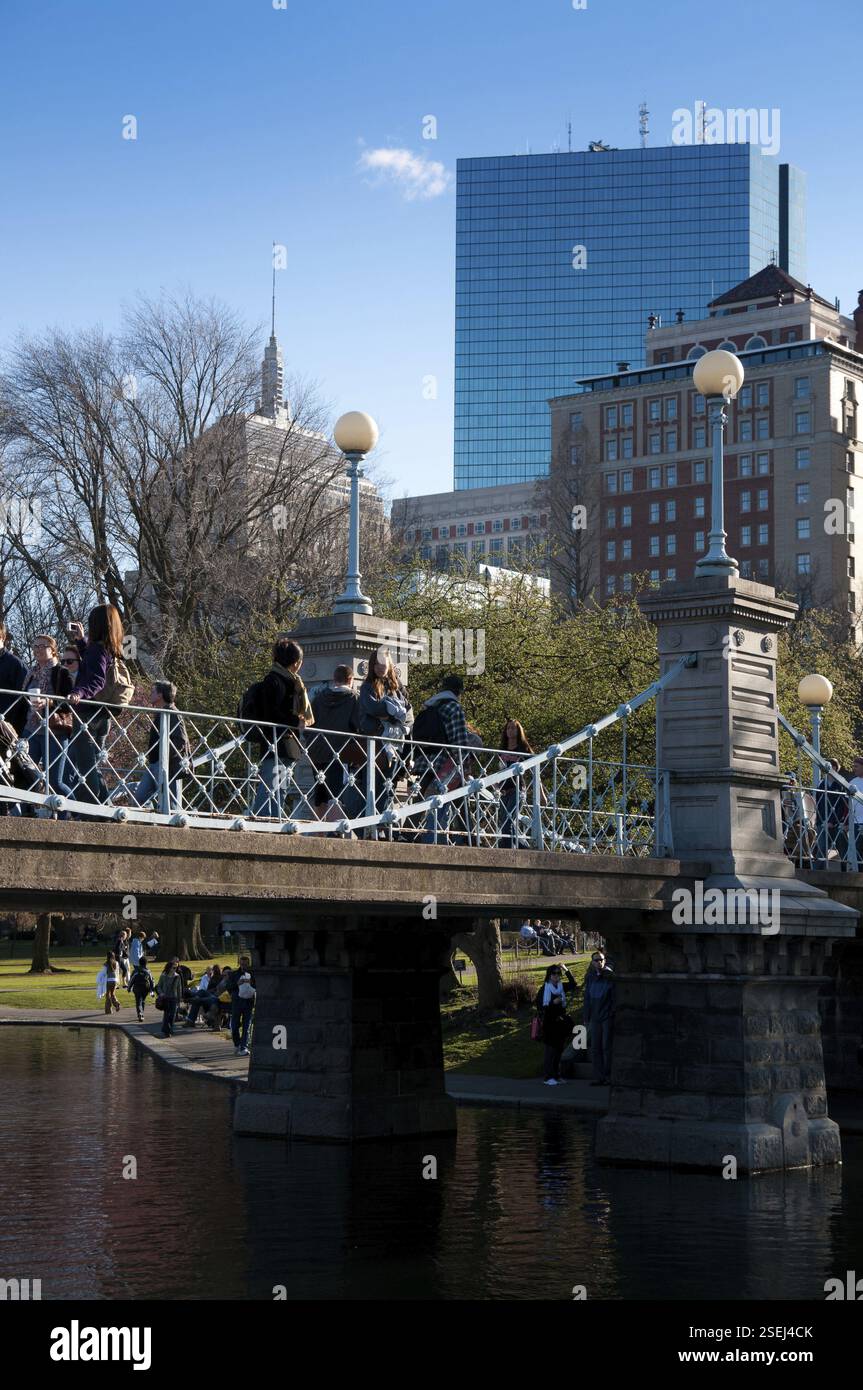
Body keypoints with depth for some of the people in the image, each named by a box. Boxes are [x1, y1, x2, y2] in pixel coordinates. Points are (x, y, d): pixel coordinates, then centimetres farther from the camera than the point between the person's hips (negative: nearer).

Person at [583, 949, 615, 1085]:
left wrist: (613, 1014, -11)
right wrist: (586, 1018, 14)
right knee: (595, 1048, 3)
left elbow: (615, 997, -4)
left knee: (607, 1046, -5)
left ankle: (609, 1076, 0)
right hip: (595, 1017, 5)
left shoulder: (610, 977, -3)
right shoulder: (590, 978, 12)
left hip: (608, 1017, -5)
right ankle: (598, 1077, 7)